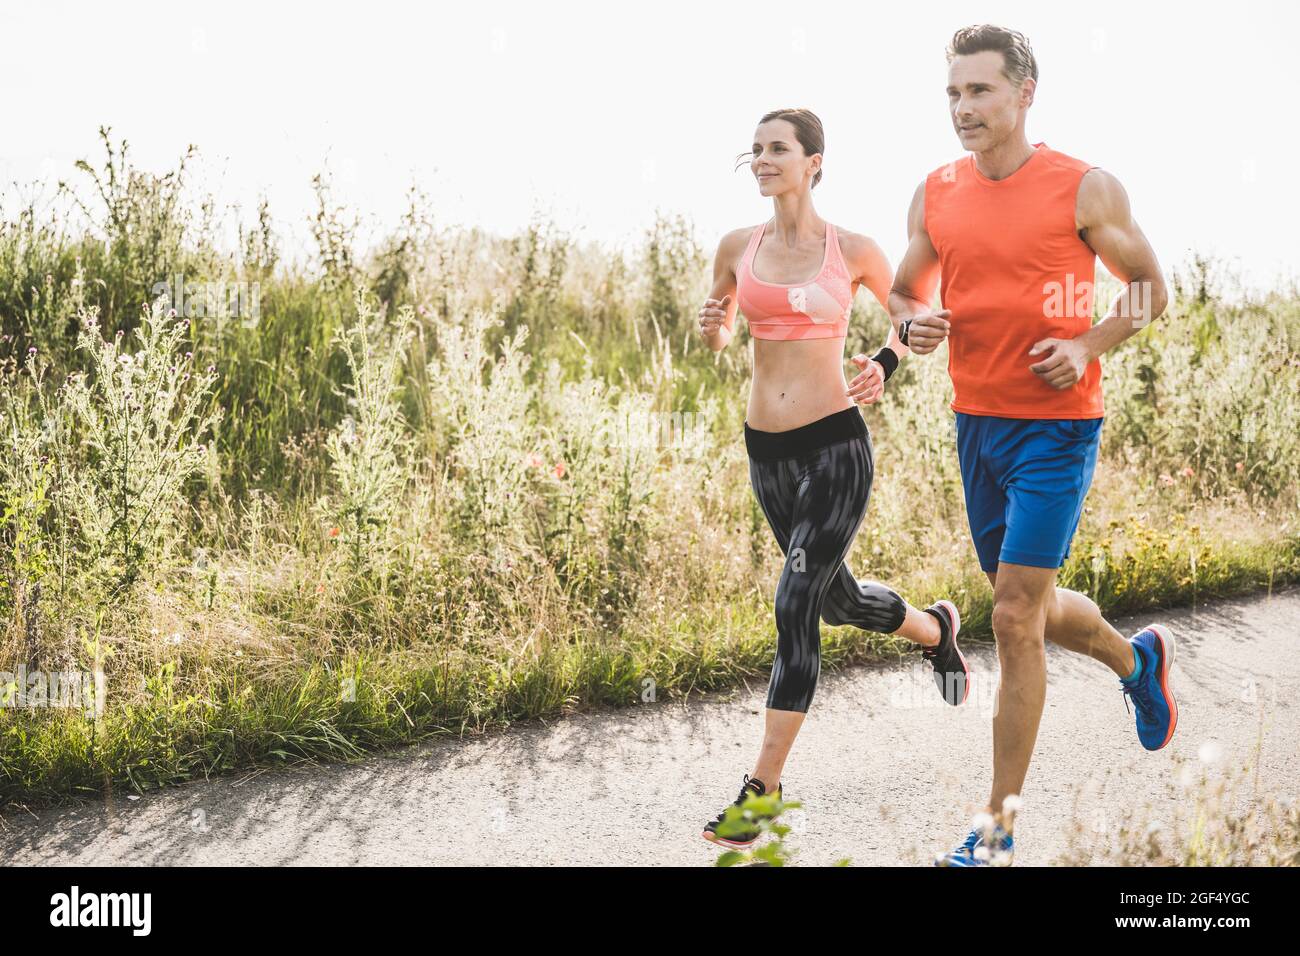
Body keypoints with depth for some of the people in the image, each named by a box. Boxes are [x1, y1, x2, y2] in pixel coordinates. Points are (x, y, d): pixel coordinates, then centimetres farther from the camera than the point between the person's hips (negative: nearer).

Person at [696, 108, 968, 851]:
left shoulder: (853, 250, -5)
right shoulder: (738, 247, 3)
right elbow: (722, 336, 17)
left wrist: (883, 364, -8)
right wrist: (713, 328, -7)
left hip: (835, 446, -5)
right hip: (767, 452, 5)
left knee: (796, 607, -13)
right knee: (837, 599, 20)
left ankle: (763, 788, -5)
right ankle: (934, 628, 54)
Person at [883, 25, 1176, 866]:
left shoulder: (1086, 189, -8)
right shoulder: (936, 195, 4)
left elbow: (1150, 285, 2)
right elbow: (903, 292, 14)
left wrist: (1090, 346, -15)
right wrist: (912, 325, -9)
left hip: (1056, 427, -6)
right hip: (977, 422, 6)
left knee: (1016, 618, -9)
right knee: (1030, 607, 17)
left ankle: (999, 827, 1)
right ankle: (1138, 659, 50)